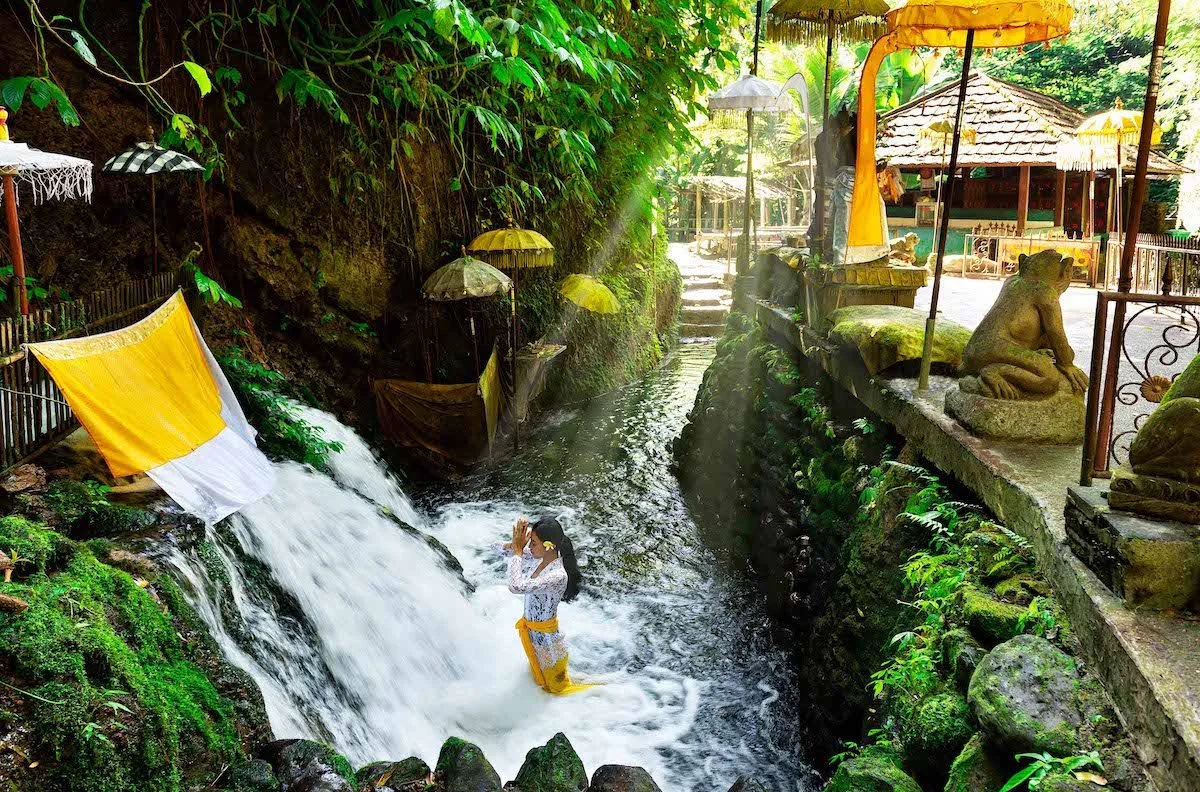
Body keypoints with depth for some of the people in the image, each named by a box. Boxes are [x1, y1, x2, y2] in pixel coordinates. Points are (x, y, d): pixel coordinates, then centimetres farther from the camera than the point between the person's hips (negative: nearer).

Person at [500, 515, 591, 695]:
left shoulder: (558, 576, -37)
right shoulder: (539, 557, -13)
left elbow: (516, 587, -45)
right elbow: (506, 550, -2)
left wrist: (517, 549, -37)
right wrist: (516, 544, -24)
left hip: (545, 637, -7)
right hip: (530, 631, 7)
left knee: (556, 686, 19)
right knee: (539, 678, 32)